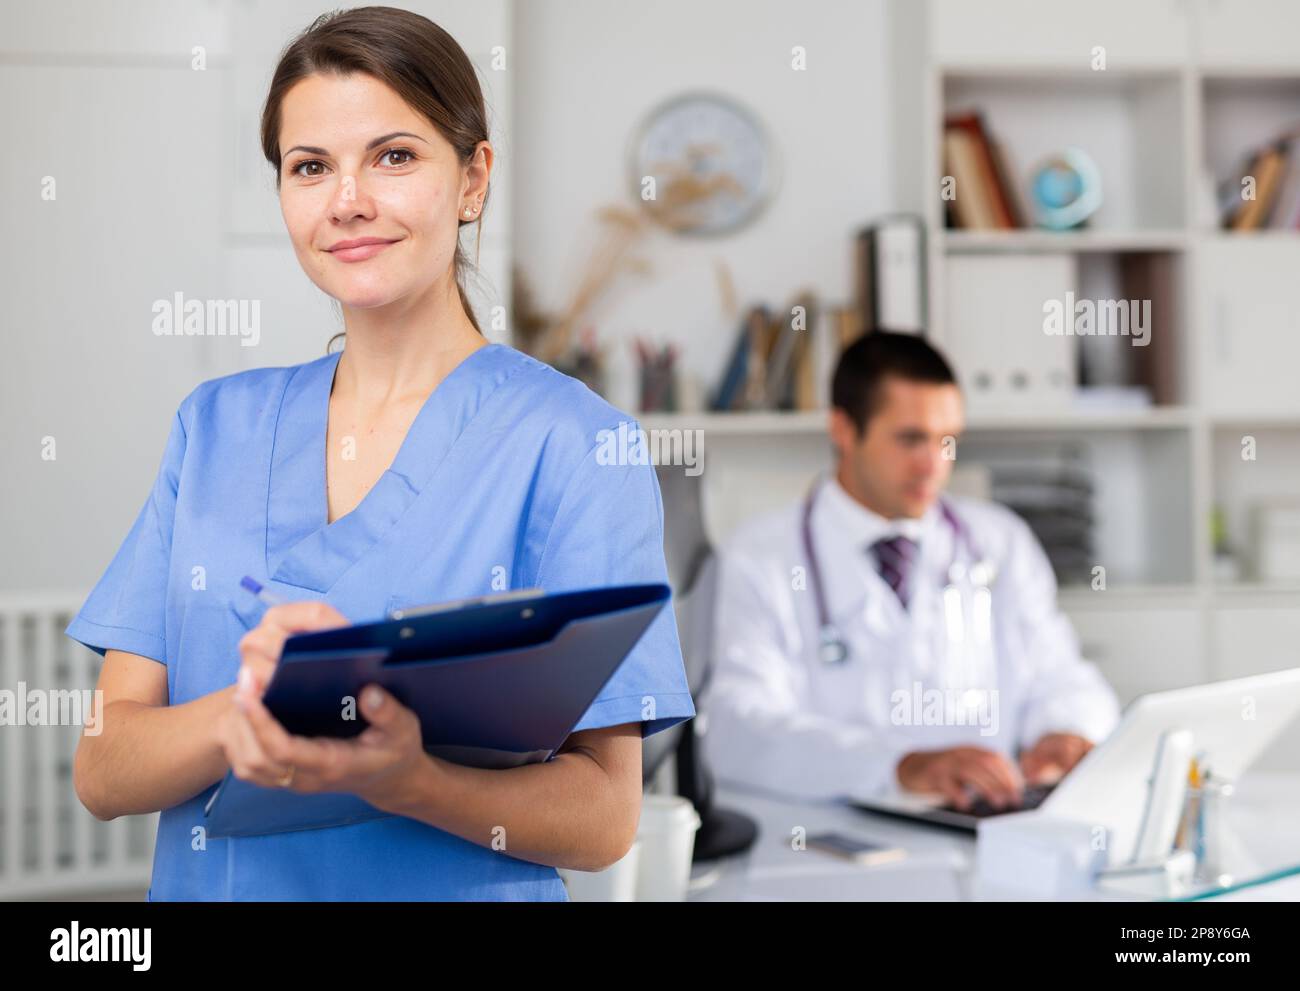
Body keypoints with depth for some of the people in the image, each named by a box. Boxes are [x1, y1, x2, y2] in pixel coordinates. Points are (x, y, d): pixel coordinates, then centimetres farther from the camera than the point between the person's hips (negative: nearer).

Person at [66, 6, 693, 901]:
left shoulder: (574, 442, -5)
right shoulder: (216, 425, 6)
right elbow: (100, 773, 1)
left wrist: (399, 778, -23)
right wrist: (250, 710, -18)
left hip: (461, 888, -3)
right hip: (211, 882, 3)